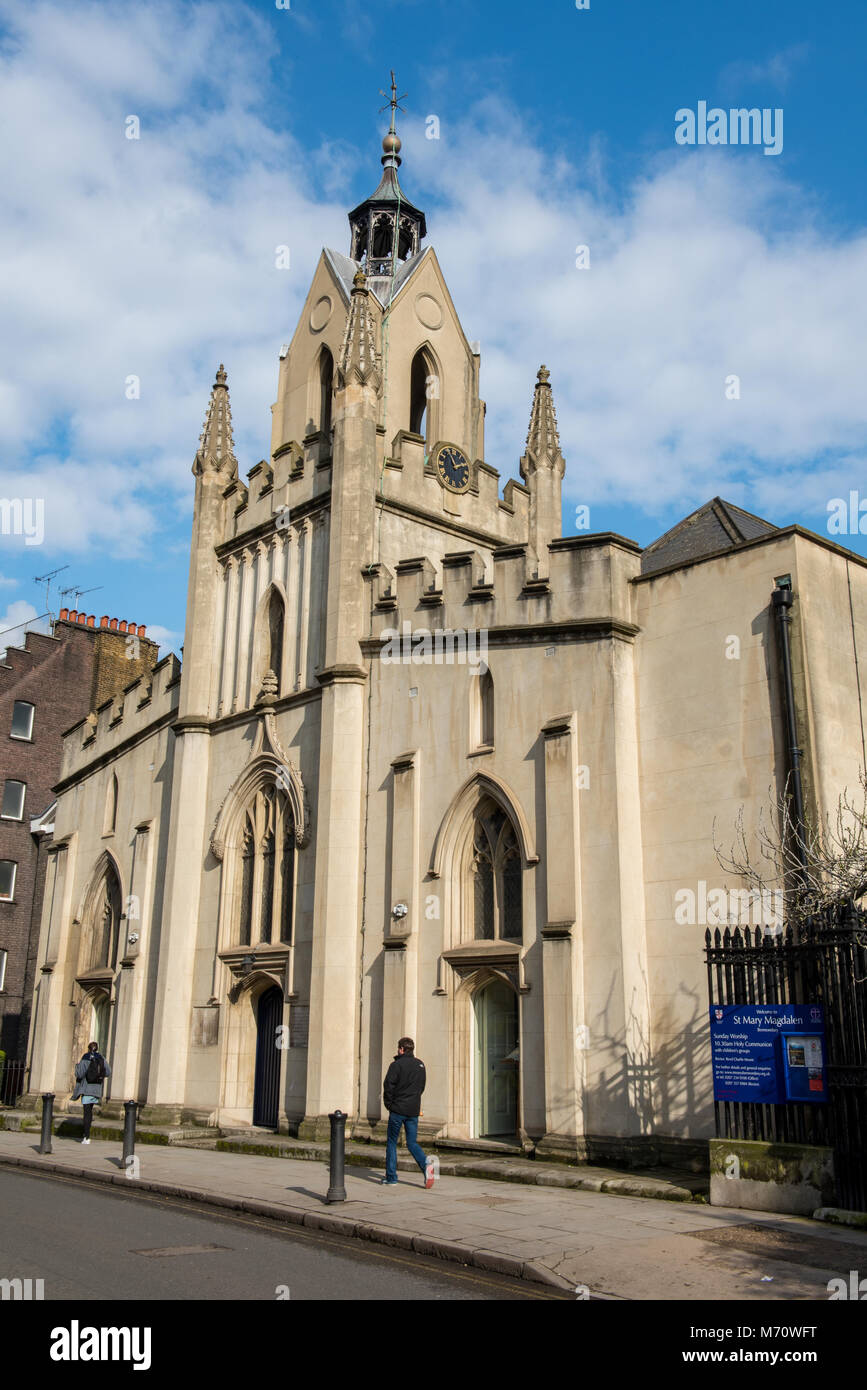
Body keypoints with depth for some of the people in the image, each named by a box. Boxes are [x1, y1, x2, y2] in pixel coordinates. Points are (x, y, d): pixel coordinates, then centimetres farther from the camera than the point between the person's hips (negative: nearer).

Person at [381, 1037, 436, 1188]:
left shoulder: (397, 1065, -10)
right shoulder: (420, 1065, 9)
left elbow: (388, 1086, -12)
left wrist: (389, 1104, 1)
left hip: (398, 1109, -5)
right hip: (414, 1110, 5)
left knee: (391, 1142, 8)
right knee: (412, 1143, 10)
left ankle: (391, 1177, 9)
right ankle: (426, 1164, -16)